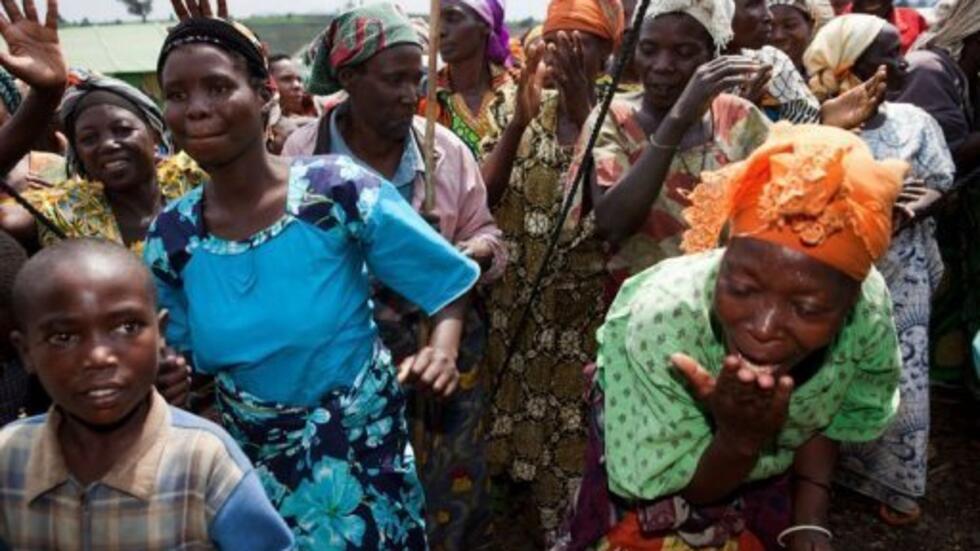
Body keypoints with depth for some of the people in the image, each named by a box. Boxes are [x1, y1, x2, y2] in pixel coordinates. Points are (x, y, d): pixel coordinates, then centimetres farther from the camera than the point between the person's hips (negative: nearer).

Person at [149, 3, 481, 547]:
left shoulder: (339, 190, -19)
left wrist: (443, 349, -25)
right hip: (250, 450, 4)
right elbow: (181, 362, 6)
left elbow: (447, 277, -8)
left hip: (359, 439, -3)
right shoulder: (170, 237, -8)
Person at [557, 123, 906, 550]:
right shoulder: (661, 321, -38)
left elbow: (828, 419, -5)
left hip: (768, 487, 3)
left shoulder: (869, 314, -28)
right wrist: (741, 438, -40)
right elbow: (682, 487, -23)